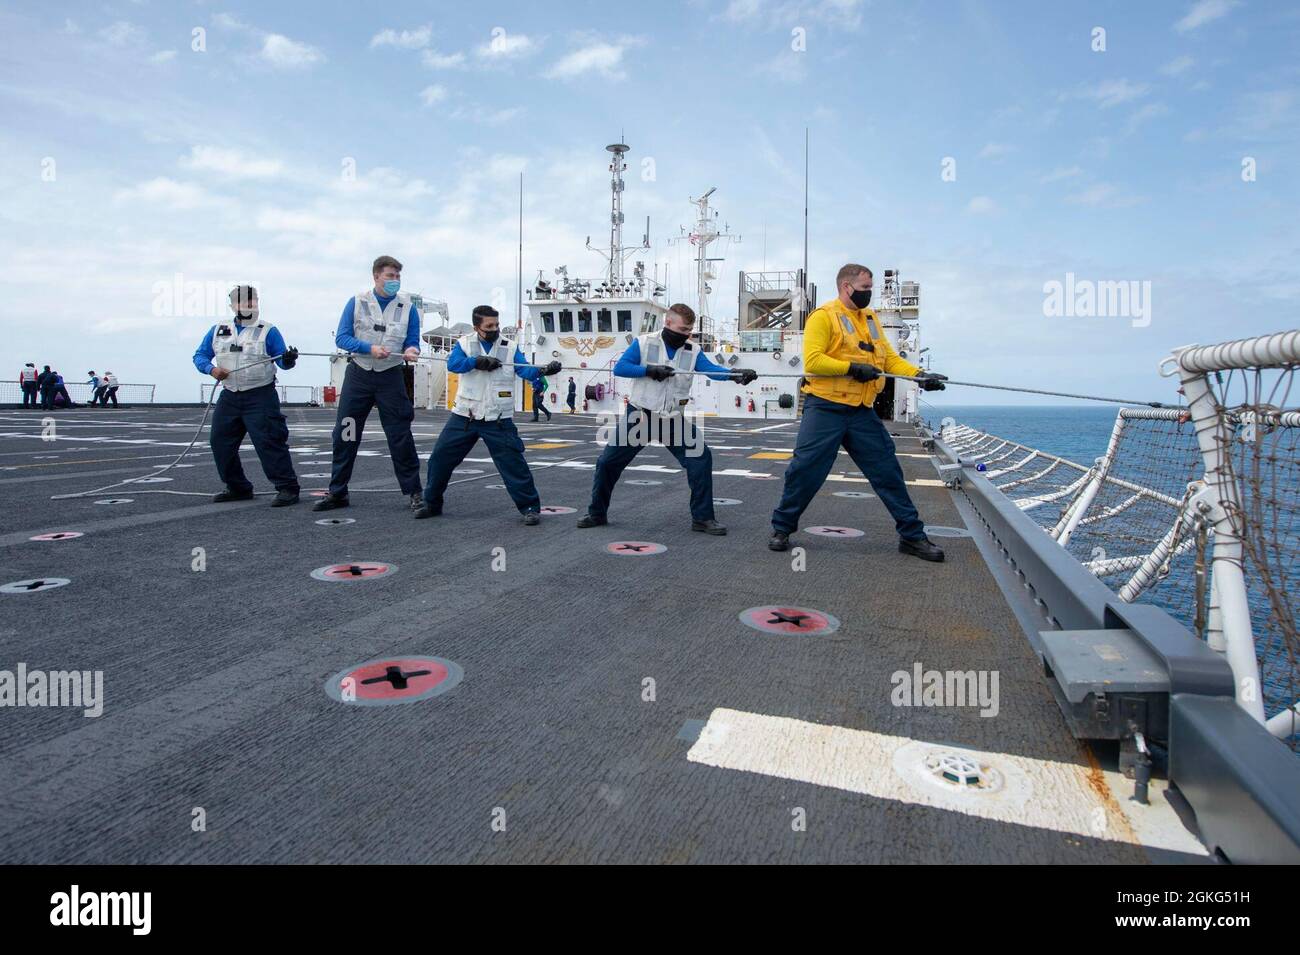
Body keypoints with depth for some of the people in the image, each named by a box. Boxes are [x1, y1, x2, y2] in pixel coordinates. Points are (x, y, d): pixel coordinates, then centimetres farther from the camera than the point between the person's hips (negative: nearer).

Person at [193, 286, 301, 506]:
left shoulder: (268, 330, -1)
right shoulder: (218, 329, 11)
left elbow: (282, 361, -6)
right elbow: (200, 355, 13)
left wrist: (288, 359, -30)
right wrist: (212, 369, -7)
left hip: (260, 397, -6)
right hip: (229, 397, 6)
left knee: (268, 442, -13)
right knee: (220, 442, 9)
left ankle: (287, 488, -8)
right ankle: (238, 487, 23)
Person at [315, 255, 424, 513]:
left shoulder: (408, 307, 1)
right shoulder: (357, 302, 1)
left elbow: (412, 342, 3)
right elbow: (342, 338, -4)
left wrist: (411, 351, -21)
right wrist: (370, 348, -20)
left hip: (391, 378, -1)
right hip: (358, 375, 1)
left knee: (400, 436, -2)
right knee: (345, 434, 5)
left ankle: (413, 492, 7)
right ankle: (337, 492, 15)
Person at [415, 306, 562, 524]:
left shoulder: (510, 347, 1)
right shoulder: (464, 343, 3)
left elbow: (526, 370, -11)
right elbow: (453, 363, -14)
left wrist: (543, 370, -31)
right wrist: (478, 361, -28)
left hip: (498, 420, -2)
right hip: (464, 416, 2)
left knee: (513, 463, -7)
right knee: (440, 457, 8)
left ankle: (530, 507, 5)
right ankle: (432, 503, 26)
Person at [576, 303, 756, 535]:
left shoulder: (693, 350, -1)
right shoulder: (643, 342, -7)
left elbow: (711, 369, -16)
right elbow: (619, 368, -12)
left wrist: (735, 374, -35)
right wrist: (649, 370, -24)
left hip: (673, 420, 2)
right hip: (639, 416, -1)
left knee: (701, 458, -11)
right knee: (608, 462, 3)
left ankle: (702, 518, 1)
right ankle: (597, 513, 23)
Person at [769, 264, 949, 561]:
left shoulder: (870, 318, 16)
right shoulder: (823, 316, -6)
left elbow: (890, 358, 12)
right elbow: (812, 361, -17)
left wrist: (920, 375, -3)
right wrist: (852, 367, -21)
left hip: (861, 412, 6)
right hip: (825, 408, -6)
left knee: (888, 471, 6)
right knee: (805, 471, -3)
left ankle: (912, 535, 14)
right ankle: (782, 528, 15)